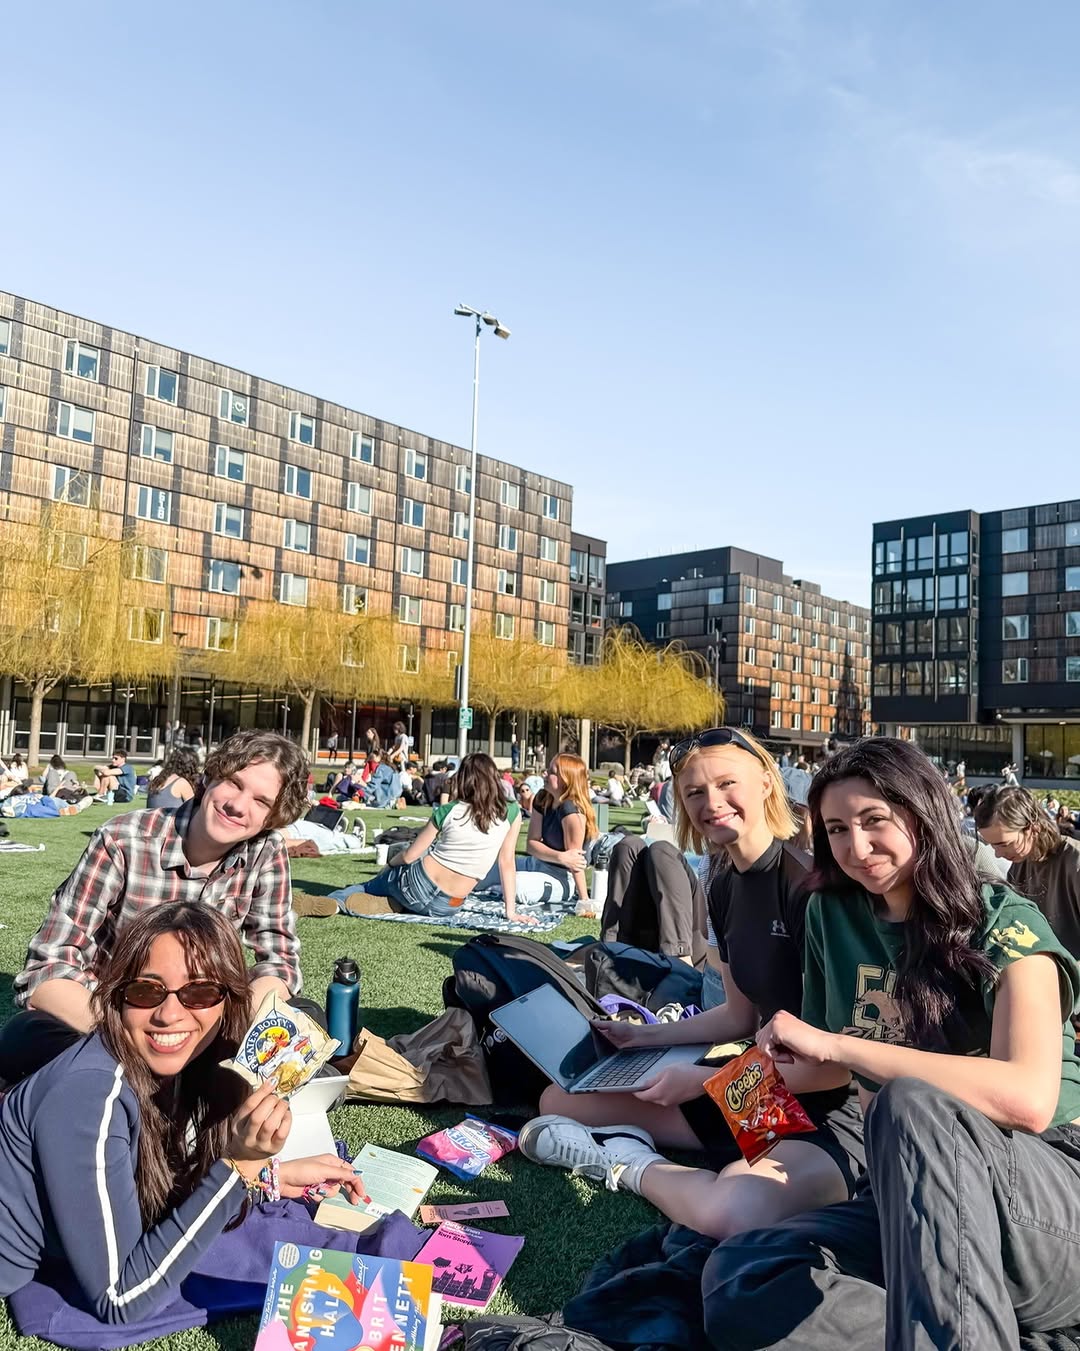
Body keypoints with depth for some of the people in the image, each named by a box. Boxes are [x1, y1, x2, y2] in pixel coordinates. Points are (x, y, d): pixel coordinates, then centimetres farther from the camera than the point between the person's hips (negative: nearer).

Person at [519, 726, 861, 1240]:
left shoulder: (811, 884, -23)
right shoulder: (725, 886, 4)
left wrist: (705, 1080, -19)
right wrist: (645, 1037, 7)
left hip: (827, 1107, -7)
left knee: (731, 1214, -39)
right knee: (560, 1099, 9)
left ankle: (633, 1165, -11)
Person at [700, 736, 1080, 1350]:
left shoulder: (1004, 924, -7)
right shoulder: (832, 915, 8)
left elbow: (1030, 1099, -26)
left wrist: (834, 1044, -25)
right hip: (910, 1202, 6)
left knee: (911, 1104, -38)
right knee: (735, 1280, -24)